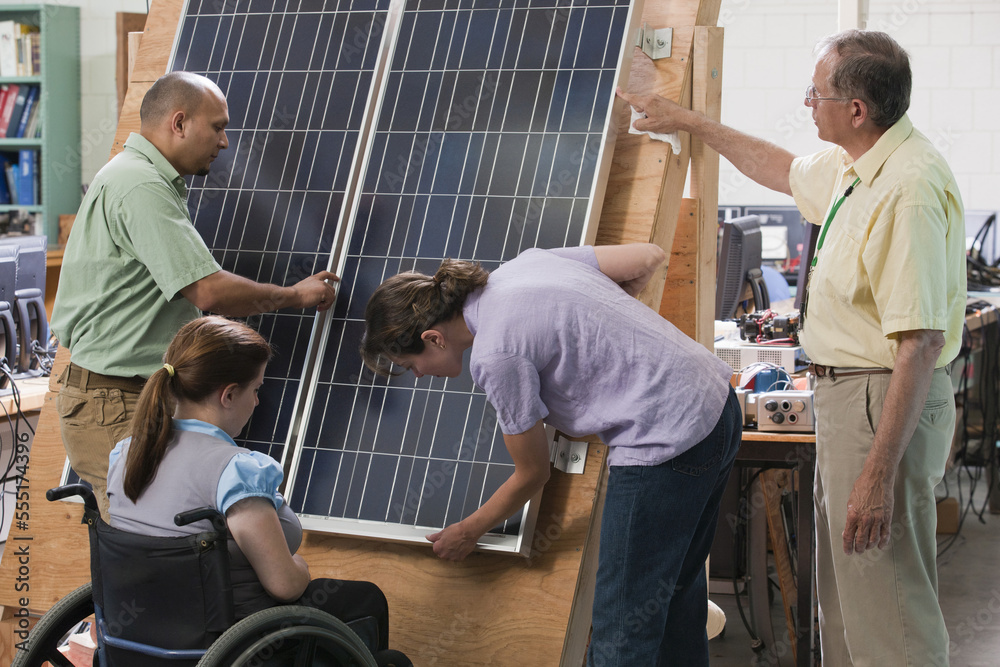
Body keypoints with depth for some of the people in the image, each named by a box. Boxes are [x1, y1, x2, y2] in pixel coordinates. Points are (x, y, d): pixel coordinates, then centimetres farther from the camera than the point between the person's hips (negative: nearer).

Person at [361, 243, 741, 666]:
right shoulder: (526, 262, 7)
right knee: (676, 588, 24)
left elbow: (533, 475, -3)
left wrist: (466, 533, 14)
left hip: (666, 444, -10)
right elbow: (649, 257, 12)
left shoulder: (495, 354, -15)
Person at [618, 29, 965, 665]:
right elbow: (784, 170, 32)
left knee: (887, 611, -6)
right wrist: (687, 121, 36)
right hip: (847, 395, 11)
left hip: (888, 403, -11)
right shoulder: (852, 166, 8)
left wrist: (879, 474, -30)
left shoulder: (911, 186, -25)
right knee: (842, 594, 20)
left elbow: (920, 342, -29)